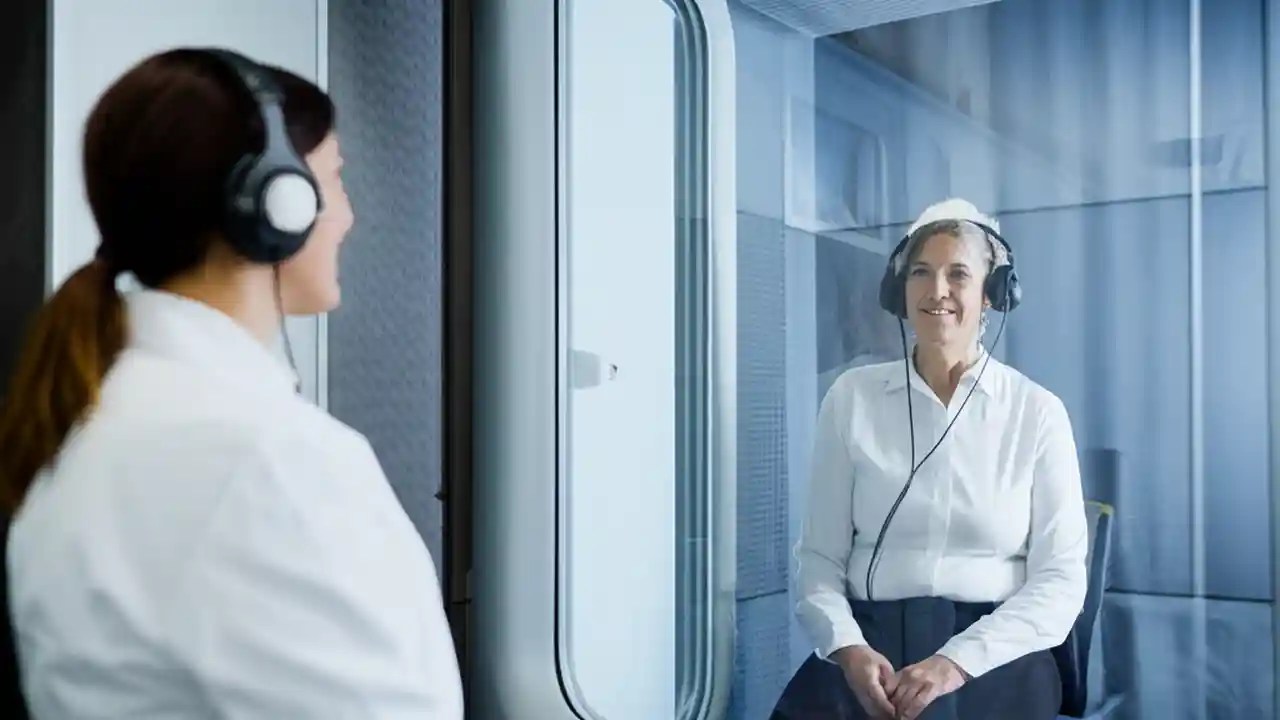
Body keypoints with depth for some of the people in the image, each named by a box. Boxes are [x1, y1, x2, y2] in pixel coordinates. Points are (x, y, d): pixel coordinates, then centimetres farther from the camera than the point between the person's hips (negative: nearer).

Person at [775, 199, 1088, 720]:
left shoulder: (1038, 412, 4)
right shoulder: (851, 398, 6)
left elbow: (1060, 580, 0)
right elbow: (819, 558, 6)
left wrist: (959, 660, -15)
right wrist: (848, 648, -13)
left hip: (996, 658, -1)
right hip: (872, 647, 1)